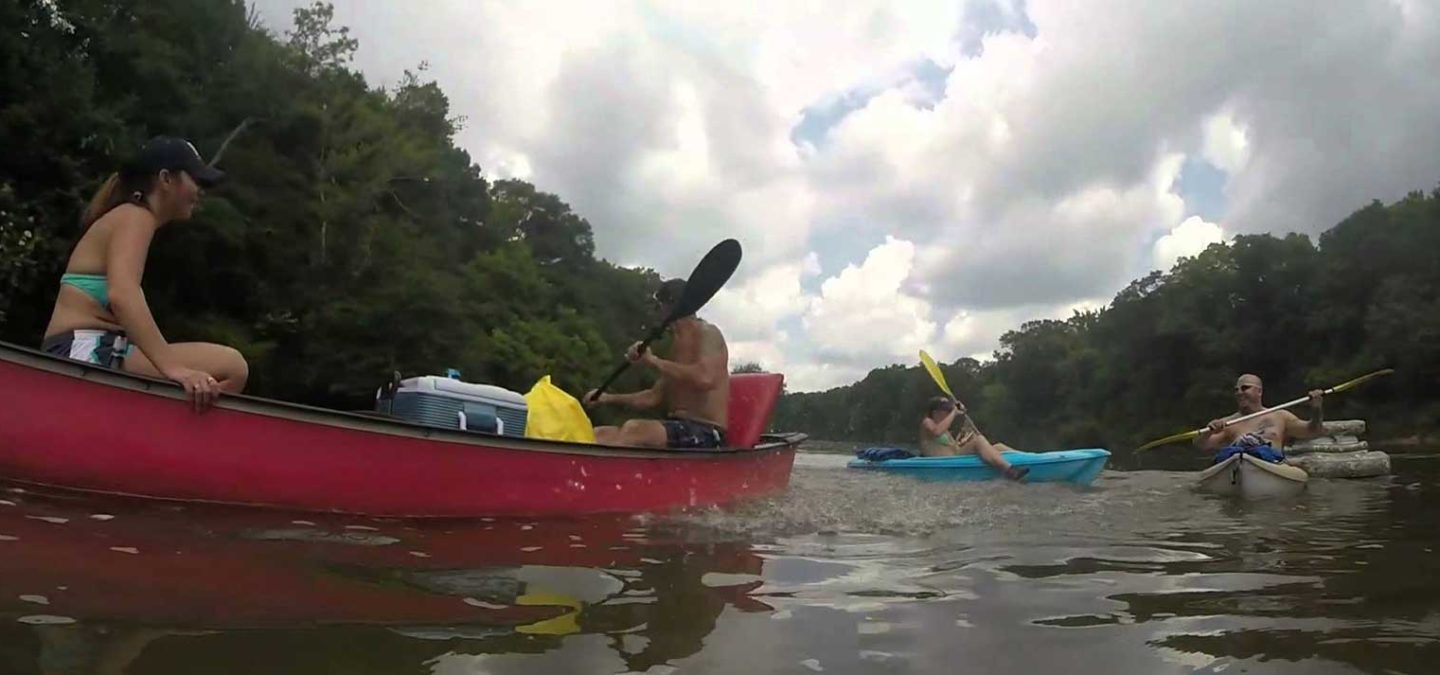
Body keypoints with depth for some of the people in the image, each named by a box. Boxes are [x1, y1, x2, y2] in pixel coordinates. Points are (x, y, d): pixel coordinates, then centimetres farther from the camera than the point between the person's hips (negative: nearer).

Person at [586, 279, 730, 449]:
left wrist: (654, 361, -17)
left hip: (706, 434, -9)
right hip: (680, 429, 9)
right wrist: (609, 398, 21)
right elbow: (655, 397, 28)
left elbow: (705, 378, -26)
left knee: (634, 429, -34)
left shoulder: (707, 334, -5)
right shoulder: (679, 346, 22)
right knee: (599, 434, -6)